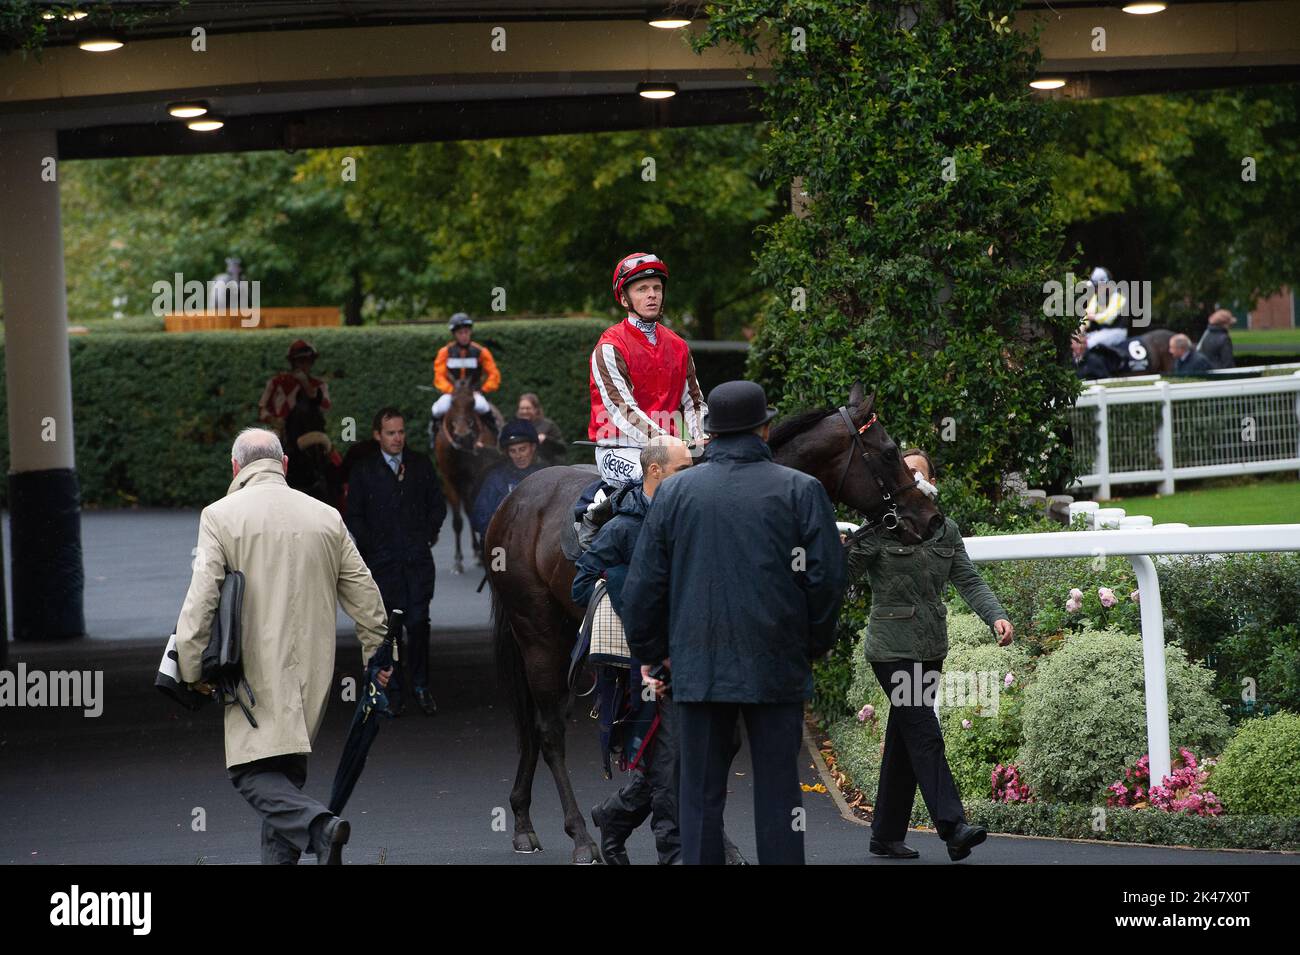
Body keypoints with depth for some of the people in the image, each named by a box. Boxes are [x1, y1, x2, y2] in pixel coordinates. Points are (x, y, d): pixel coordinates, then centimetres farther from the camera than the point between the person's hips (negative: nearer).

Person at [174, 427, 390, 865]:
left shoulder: (220, 516, -5)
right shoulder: (327, 517, 8)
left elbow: (201, 599, -11)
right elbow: (364, 594, 13)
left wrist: (191, 669, -4)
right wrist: (377, 653, 25)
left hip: (255, 672, -5)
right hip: (312, 672, 5)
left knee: (252, 770, -6)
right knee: (286, 771, 15)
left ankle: (320, 828, -28)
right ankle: (280, 855, 11)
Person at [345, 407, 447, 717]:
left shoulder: (421, 465, 9)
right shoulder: (363, 471, 3)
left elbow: (437, 505, 16)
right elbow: (354, 516, 7)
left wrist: (428, 537, 5)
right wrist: (371, 546, -3)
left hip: (418, 559, 1)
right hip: (381, 561, -1)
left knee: (418, 623, -5)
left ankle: (420, 687, 5)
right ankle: (395, 691, 5)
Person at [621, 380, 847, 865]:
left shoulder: (674, 491, 4)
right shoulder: (801, 491, -1)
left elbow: (643, 584, 5)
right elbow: (827, 578, -2)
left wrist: (649, 652, 16)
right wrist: (814, 644, 13)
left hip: (697, 665, 1)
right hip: (776, 667, -1)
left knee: (700, 791, 6)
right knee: (778, 790, 4)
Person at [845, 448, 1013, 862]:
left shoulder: (946, 530, 10)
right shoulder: (879, 528, -5)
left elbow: (968, 581, 6)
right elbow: (844, 575, -9)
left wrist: (996, 616, -10)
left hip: (930, 648, 6)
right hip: (892, 647, -6)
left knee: (904, 742, 9)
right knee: (925, 736, -14)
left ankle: (887, 835, 15)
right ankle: (954, 829, -21)